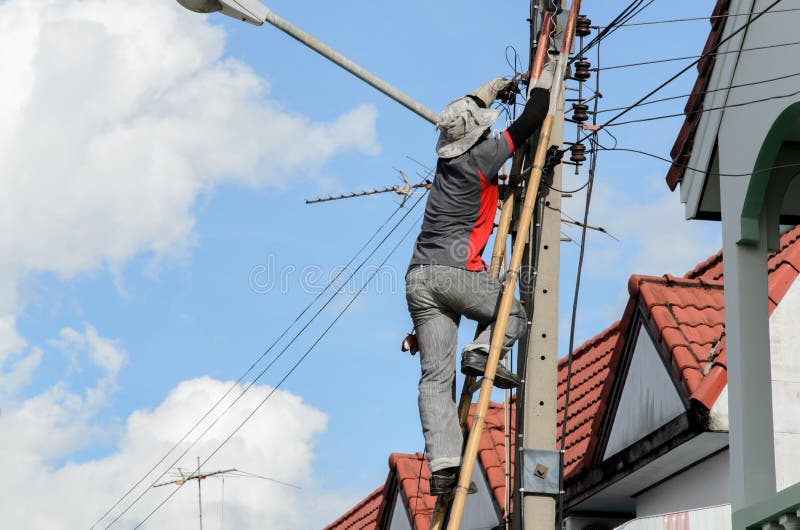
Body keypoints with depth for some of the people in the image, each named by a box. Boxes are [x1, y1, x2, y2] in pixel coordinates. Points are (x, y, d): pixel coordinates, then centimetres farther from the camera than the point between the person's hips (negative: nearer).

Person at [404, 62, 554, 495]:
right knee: (515, 313, 22)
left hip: (418, 280, 6)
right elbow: (527, 124, 6)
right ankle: (482, 351, -9)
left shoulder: (446, 156, 16)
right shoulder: (480, 159, -2)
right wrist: (544, 82, 21)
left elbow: (459, 117, 39)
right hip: (456, 272, -6)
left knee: (435, 378, -2)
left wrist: (489, 91, 49)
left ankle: (442, 464, -12)